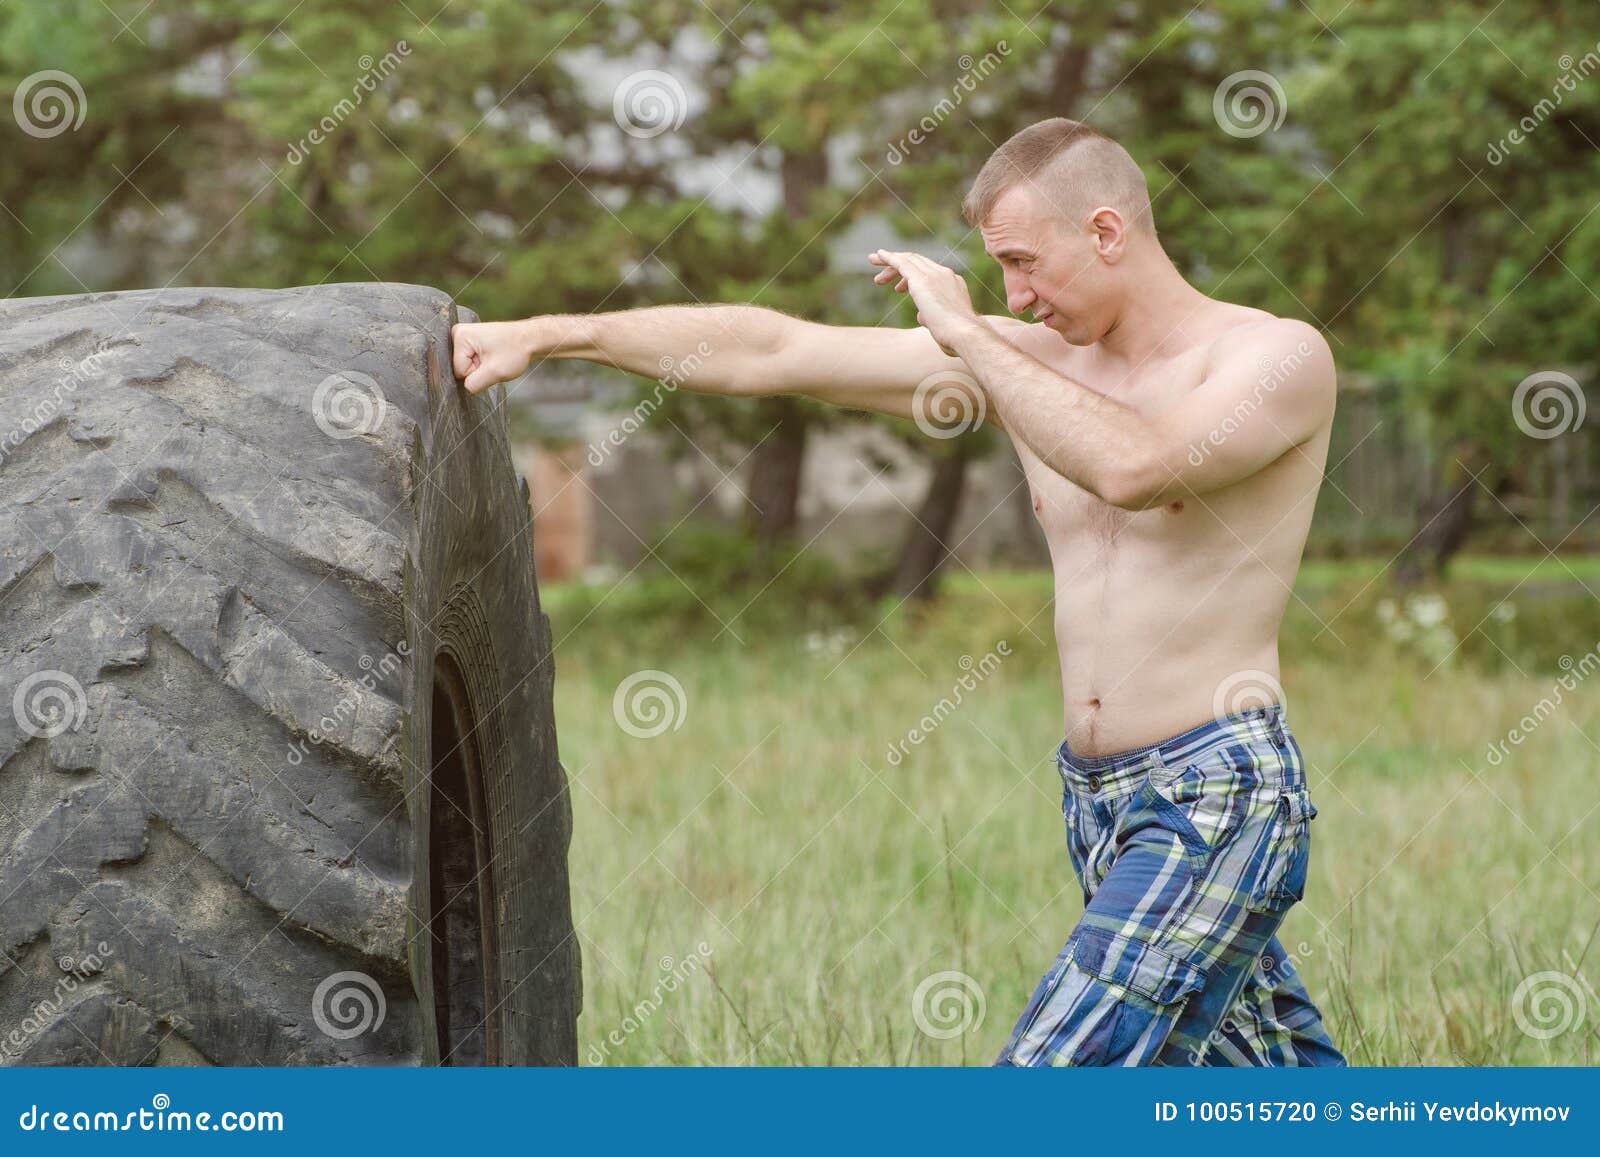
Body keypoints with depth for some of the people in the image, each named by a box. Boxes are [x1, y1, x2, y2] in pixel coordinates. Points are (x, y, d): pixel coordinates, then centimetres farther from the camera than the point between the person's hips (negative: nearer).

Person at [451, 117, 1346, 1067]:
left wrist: (967, 334, -19)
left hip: (1220, 801, -7)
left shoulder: (1282, 356, -9)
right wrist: (546, 335, 4)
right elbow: (769, 354, 7)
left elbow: (1134, 468, -29)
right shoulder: (1027, 360, 9)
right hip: (1099, 808, 7)